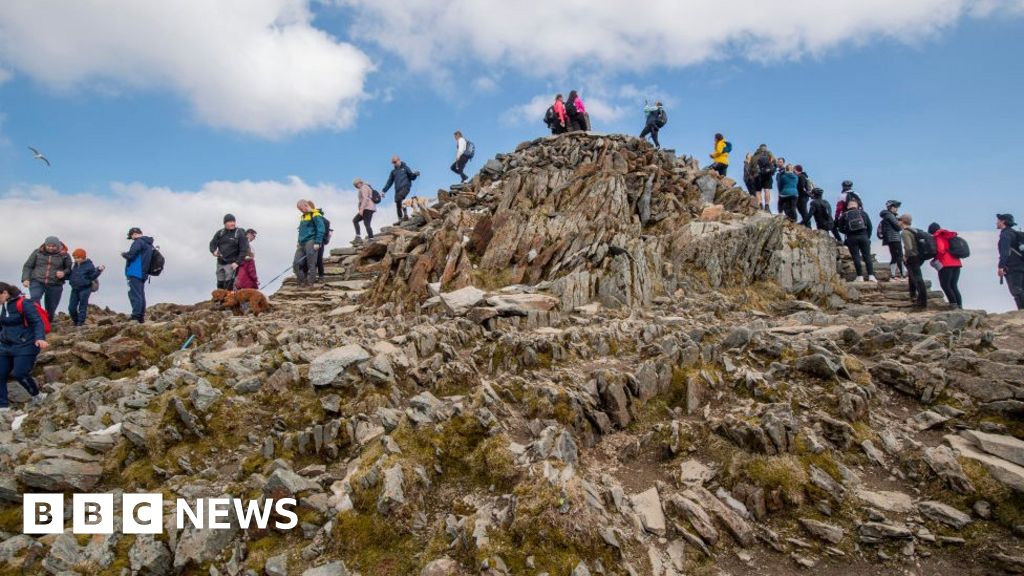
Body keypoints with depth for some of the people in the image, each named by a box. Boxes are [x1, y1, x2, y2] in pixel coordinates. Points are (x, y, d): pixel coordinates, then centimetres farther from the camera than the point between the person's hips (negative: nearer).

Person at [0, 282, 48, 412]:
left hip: (24, 347, -8)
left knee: (19, 374, -11)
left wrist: (40, 338, -34)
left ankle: (35, 394, 15)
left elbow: (37, 322, -19)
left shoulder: (23, 304, -13)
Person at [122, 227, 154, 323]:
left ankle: (136, 316, -17)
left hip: (135, 273, -9)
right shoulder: (149, 244, 20)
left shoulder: (138, 242, -9)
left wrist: (123, 254, 2)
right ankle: (141, 317, 12)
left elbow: (130, 255, -17)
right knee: (141, 295, 11)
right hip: (143, 274, 9)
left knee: (134, 295, -11)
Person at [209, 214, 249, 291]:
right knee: (220, 284, 8)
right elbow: (212, 244, 14)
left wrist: (238, 262, -16)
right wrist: (214, 251, -10)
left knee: (228, 286, -13)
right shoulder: (220, 233, 9)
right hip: (220, 263, 5)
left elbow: (244, 250, -9)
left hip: (232, 264, -5)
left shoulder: (239, 233, -6)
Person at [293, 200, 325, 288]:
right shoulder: (303, 217, 20)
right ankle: (302, 281, 11)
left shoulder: (315, 215, -6)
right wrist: (299, 242, 21)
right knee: (296, 263, 3)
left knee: (311, 264, -4)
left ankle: (309, 283, 2)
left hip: (311, 243, -8)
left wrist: (317, 243, -16)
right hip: (302, 244, 8)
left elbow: (321, 229, -12)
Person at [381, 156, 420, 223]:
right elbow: (389, 182, 23)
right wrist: (384, 191, 14)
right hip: (398, 189, 5)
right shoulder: (393, 172, 23)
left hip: (405, 187, -5)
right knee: (397, 204, -4)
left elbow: (411, 177, 7)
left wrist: (415, 174, -17)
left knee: (399, 199, -30)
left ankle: (405, 215, -29)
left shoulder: (405, 168, 12)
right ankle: (400, 219, 0)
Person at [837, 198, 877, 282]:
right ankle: (871, 275, -2)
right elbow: (869, 226, 7)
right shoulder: (863, 213, 9)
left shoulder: (844, 215, 6)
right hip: (863, 236, 1)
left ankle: (860, 276, -5)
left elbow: (840, 228, 4)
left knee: (856, 257, -1)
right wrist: (868, 236, 15)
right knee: (867, 256, 4)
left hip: (851, 238, -1)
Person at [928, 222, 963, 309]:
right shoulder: (948, 236, 21)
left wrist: (936, 258, -2)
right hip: (956, 263, 8)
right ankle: (960, 306, 5)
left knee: (945, 285, -2)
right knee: (954, 286, 10)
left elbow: (941, 250, -16)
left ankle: (954, 305, -10)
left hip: (946, 264, -8)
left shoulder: (938, 237, -3)